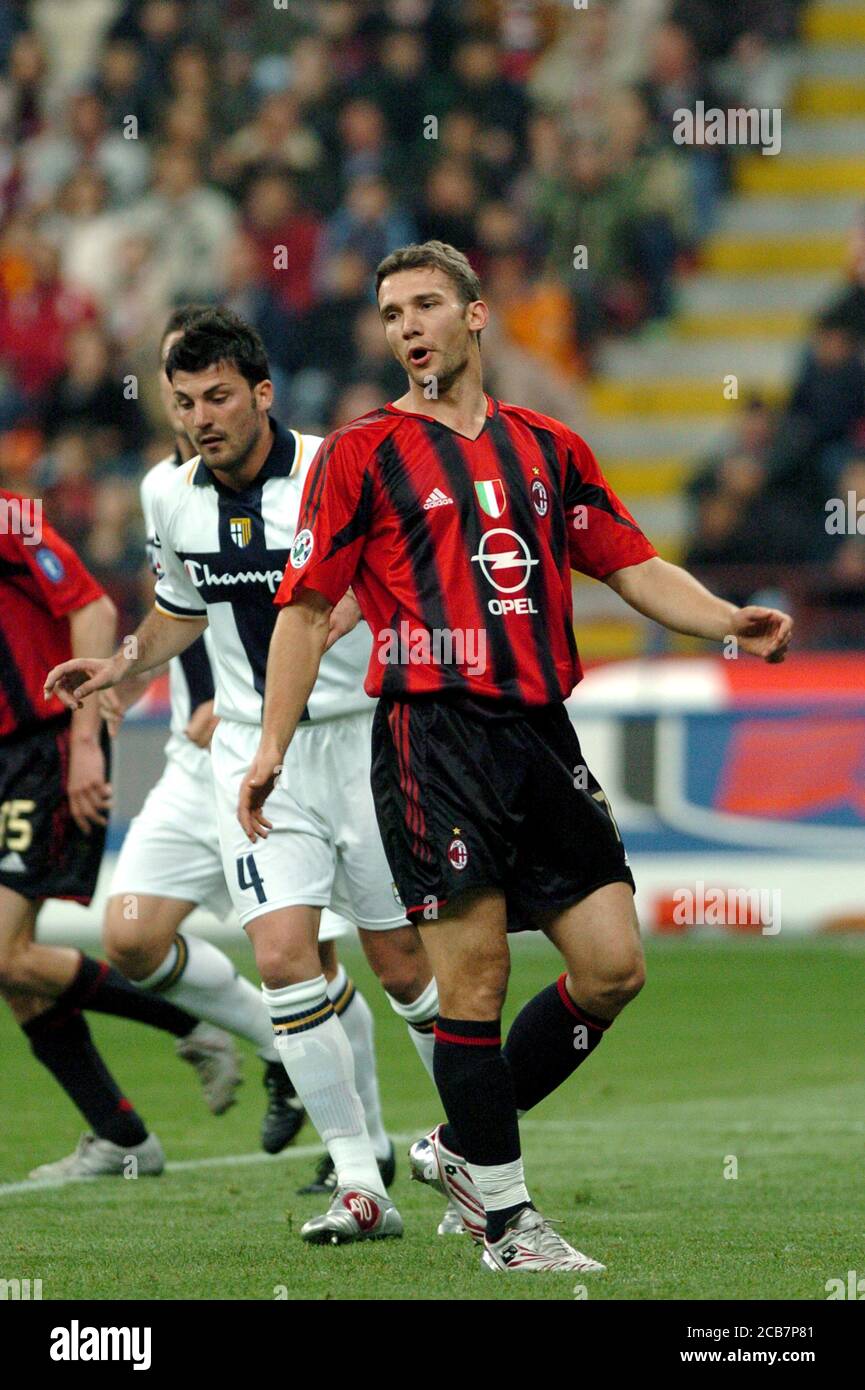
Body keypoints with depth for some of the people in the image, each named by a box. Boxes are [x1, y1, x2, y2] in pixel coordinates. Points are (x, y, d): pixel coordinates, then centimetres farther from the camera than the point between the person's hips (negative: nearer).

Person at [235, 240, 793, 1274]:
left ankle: (464, 1147, 17)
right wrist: (272, 747, -4)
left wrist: (727, 621, -2)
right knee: (473, 973, -7)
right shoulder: (362, 454, 4)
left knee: (613, 967, 0)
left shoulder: (549, 450, 16)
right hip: (433, 732, -5)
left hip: (540, 732, 5)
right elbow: (306, 607, 3)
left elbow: (632, 566, 16)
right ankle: (502, 1215, 3)